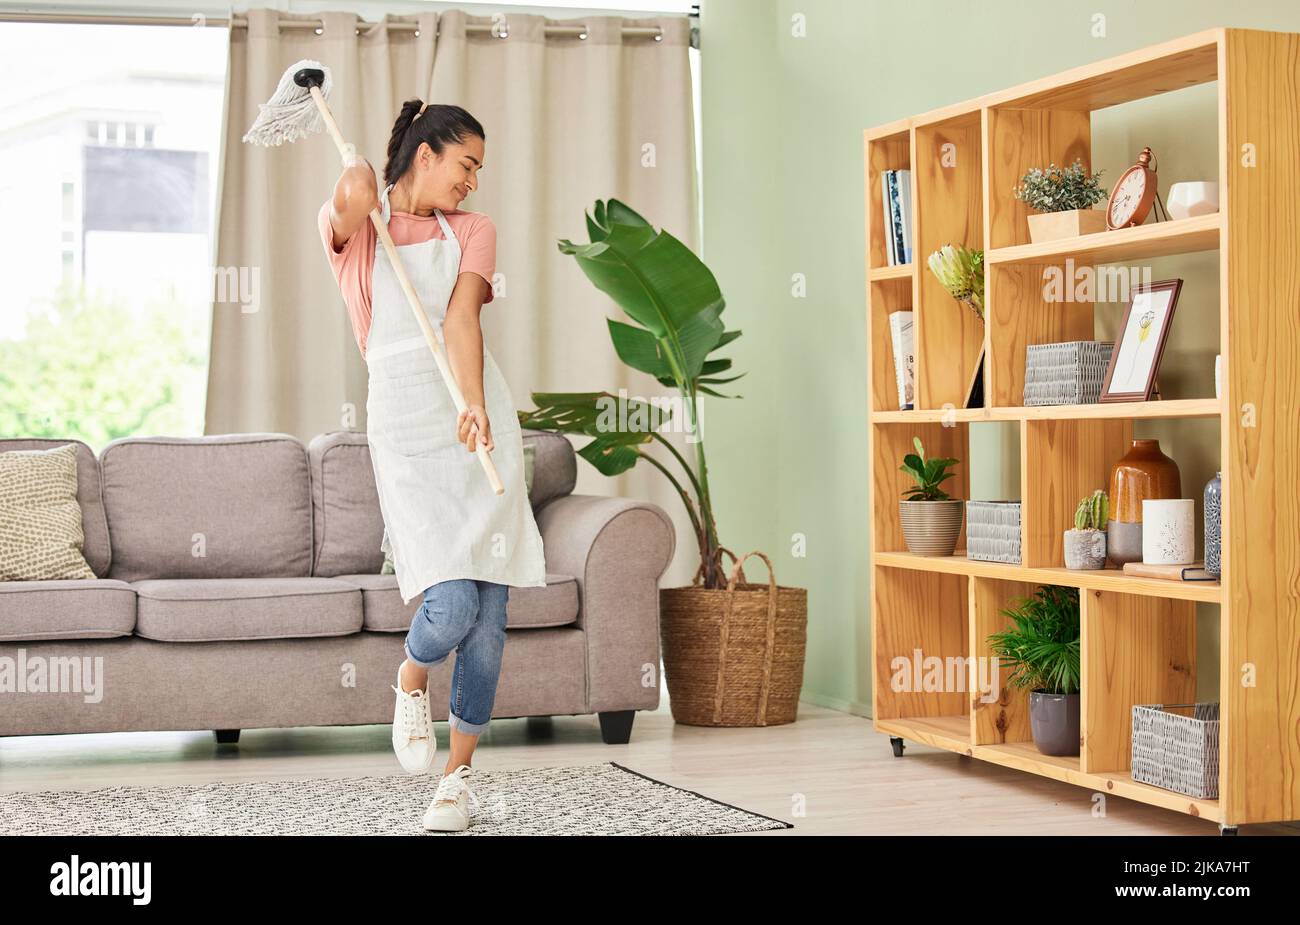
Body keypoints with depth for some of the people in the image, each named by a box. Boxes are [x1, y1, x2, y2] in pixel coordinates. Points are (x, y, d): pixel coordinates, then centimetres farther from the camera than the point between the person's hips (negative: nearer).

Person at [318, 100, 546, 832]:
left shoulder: (474, 230, 14)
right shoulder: (354, 227, 4)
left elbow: (462, 317, -4)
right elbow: (356, 196, -23)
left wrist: (474, 407, -20)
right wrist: (358, 178, 1)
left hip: (481, 419, 3)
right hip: (405, 426, -3)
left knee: (488, 618, 1)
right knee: (450, 607, -17)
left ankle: (460, 773, 16)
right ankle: (412, 683, 19)